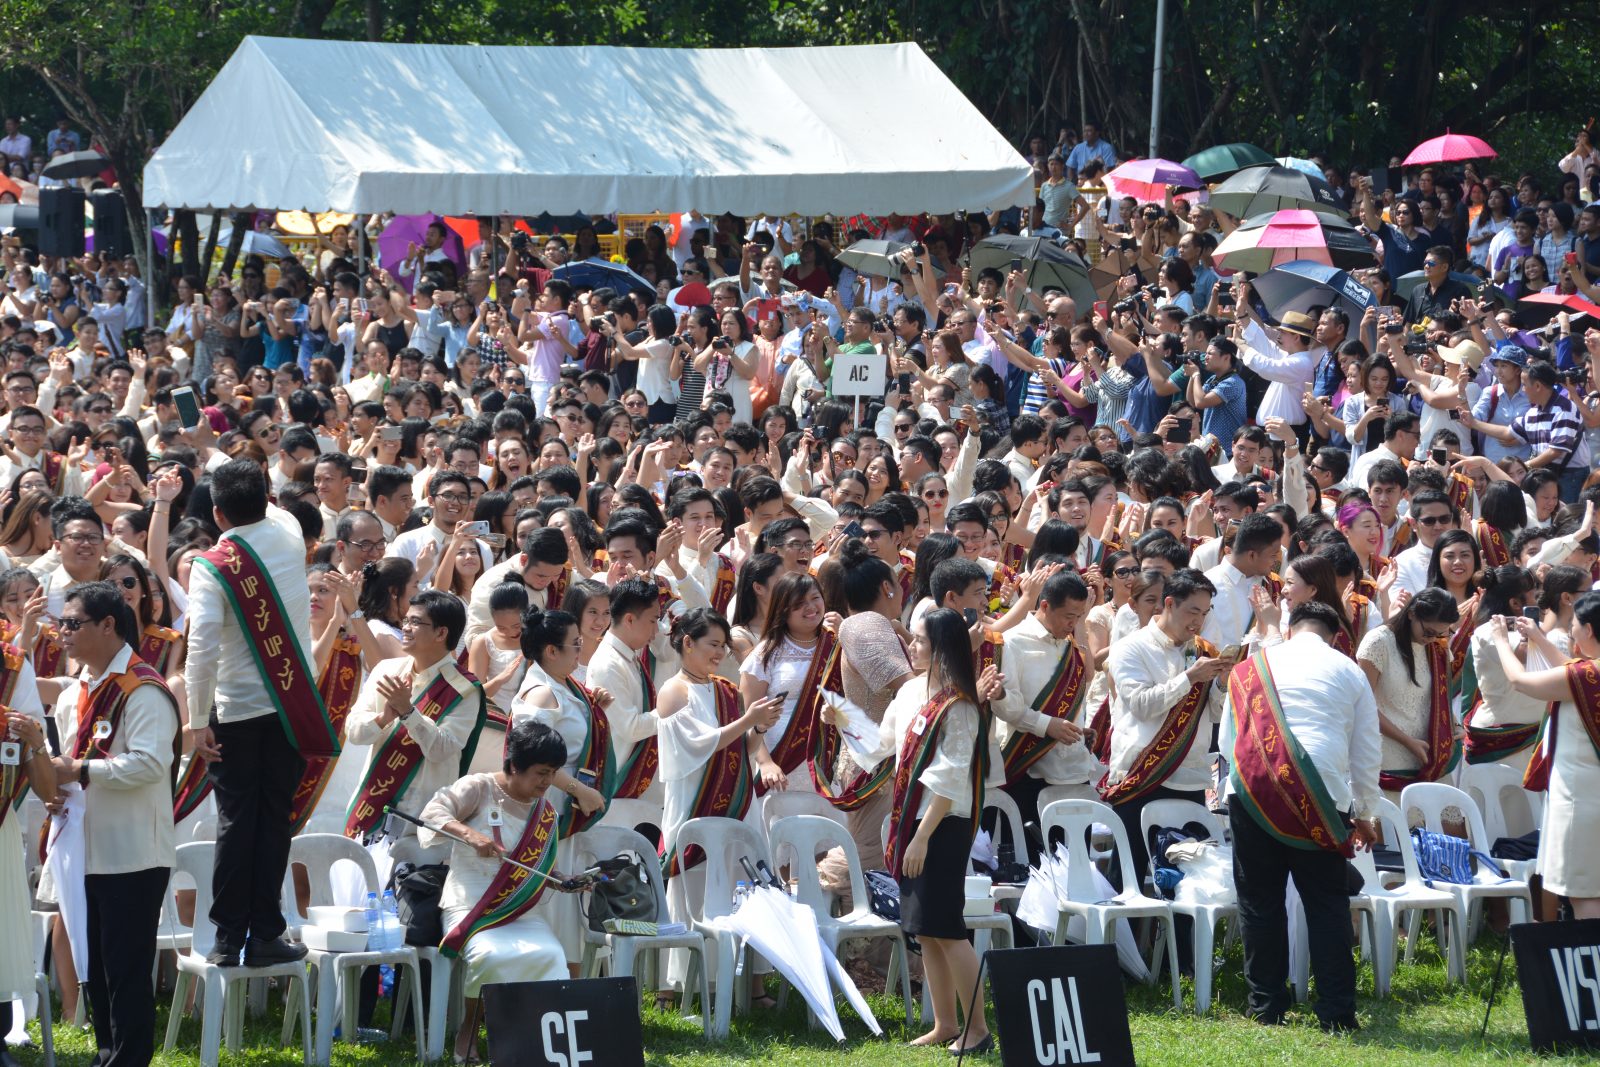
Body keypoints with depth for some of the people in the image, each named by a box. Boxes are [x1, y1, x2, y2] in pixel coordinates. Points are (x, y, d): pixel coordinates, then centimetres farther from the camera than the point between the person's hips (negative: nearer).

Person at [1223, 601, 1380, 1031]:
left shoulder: (1249, 668, 17)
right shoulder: (1348, 672, 15)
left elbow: (1227, 741, 24)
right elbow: (1366, 754, 19)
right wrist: (1365, 814, 31)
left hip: (1252, 789, 1)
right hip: (1322, 796, -1)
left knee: (1260, 901, 9)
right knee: (1326, 903, 4)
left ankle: (1266, 1007, 11)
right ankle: (1336, 1010, -1)